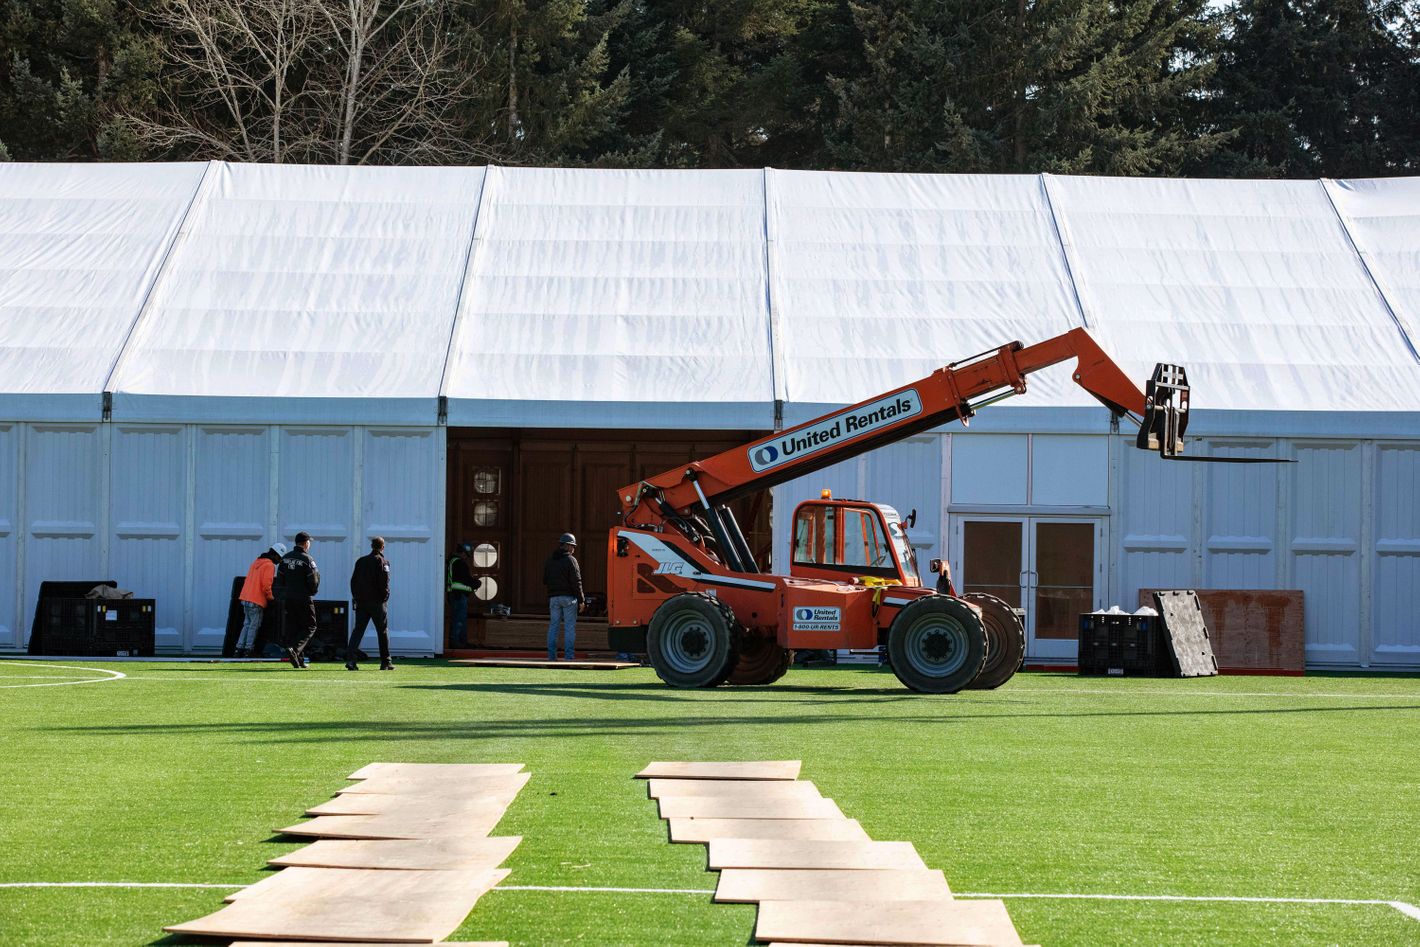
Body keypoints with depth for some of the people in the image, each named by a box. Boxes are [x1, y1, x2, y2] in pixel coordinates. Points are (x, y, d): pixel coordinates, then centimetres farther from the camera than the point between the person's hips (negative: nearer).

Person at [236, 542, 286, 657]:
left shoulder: (257, 561, 17)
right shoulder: (269, 565, -12)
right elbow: (266, 585, -16)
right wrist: (270, 598, -3)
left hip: (246, 598, 9)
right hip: (256, 600, -9)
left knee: (247, 624, 13)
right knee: (254, 626, -3)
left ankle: (240, 648, 9)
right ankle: (248, 649, -6)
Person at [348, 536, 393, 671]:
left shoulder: (360, 561, 10)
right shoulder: (382, 561, -6)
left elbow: (353, 581, 10)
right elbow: (384, 582, -14)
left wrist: (356, 597, 13)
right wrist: (385, 597, -4)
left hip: (361, 601, 4)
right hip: (377, 602, -4)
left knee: (358, 630, 2)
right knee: (383, 631, 6)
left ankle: (351, 659, -14)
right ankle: (385, 662, 10)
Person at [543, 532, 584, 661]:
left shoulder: (549, 561, 8)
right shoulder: (571, 560, -9)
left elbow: (545, 581, 12)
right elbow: (576, 582, -11)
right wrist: (581, 600, -6)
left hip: (553, 597, 5)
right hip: (569, 597, -5)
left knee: (553, 626, 8)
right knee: (570, 627, -1)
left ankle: (551, 655, 4)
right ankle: (569, 656, -5)